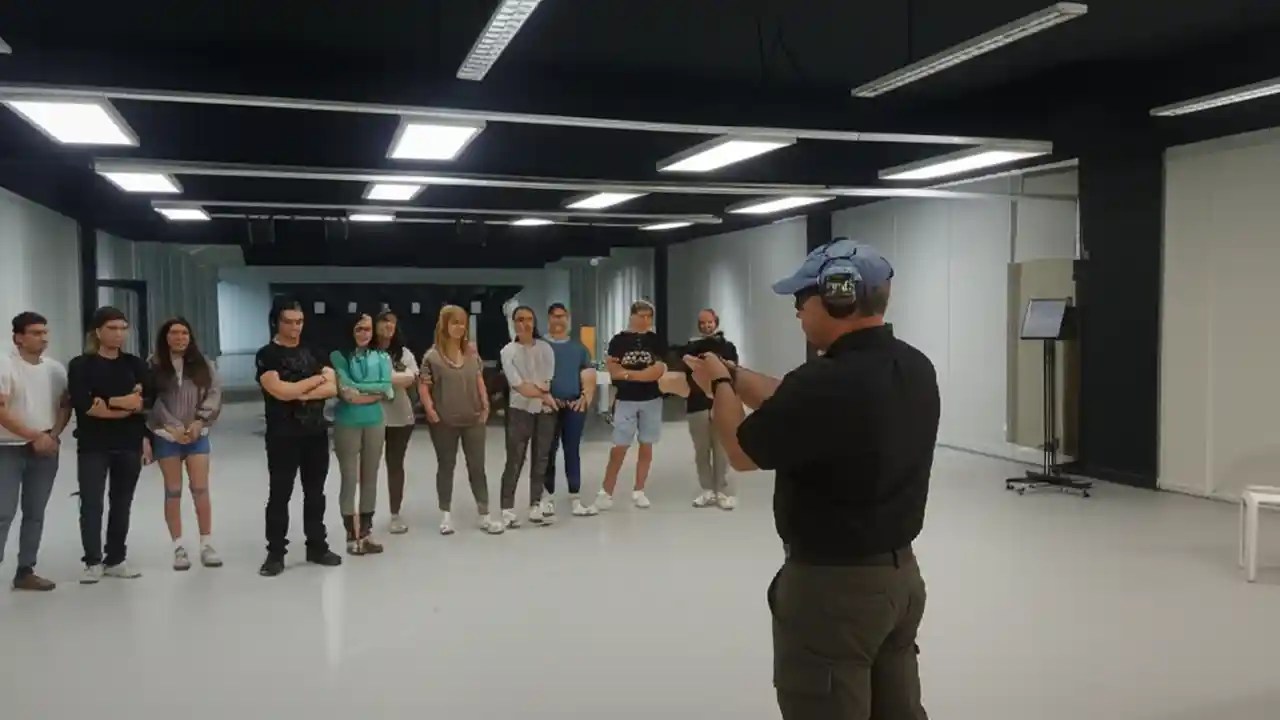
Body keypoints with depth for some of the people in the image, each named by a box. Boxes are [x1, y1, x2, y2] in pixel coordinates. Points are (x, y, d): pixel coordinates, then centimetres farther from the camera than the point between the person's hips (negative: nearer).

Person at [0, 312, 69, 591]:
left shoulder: (55, 368, 6)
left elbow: (65, 406, 11)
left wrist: (53, 436, -4)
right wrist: (35, 436, -16)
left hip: (46, 451, 5)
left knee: (35, 513, 9)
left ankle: (25, 571, 17)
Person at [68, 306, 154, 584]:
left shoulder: (136, 364, 8)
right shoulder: (81, 365, -1)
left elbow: (150, 402, 0)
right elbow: (82, 404, -14)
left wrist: (108, 405, -10)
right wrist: (123, 404, -11)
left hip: (130, 444, 3)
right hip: (93, 446, -3)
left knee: (122, 503, 8)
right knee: (91, 503, -3)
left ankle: (116, 560, 18)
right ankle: (93, 562, 6)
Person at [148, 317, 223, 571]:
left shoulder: (202, 363, 7)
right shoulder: (154, 365, 0)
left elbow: (215, 393, 0)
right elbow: (152, 400, -7)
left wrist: (199, 422, -12)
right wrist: (173, 427, -15)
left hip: (197, 434, 1)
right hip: (166, 435, -1)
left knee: (201, 489, -1)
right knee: (173, 491, 5)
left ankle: (207, 544, 8)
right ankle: (179, 548, 12)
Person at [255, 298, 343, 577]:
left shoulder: (312, 352, 9)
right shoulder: (267, 355, -6)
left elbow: (332, 388, -2)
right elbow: (280, 391, -20)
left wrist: (299, 392, -16)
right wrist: (316, 379, -7)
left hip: (316, 433, 5)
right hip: (283, 436, -5)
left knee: (315, 492, 12)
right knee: (279, 495, 2)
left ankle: (317, 546, 23)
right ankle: (275, 553, 12)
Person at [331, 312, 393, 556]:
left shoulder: (382, 357, 4)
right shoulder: (339, 356, -3)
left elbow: (387, 389, -8)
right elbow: (344, 390, -14)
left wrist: (357, 391, -13)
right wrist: (373, 391, -10)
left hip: (375, 423, 3)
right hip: (346, 425, -3)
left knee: (370, 479, 10)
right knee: (349, 479, 3)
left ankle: (366, 532, 21)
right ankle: (351, 534, 12)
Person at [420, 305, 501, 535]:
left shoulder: (472, 354, 6)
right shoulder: (432, 356, -8)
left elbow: (479, 382, 10)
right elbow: (423, 387, -8)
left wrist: (485, 406, 1)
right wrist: (431, 411, -17)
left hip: (473, 420, 3)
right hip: (444, 423, -3)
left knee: (477, 466, 6)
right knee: (446, 466, 9)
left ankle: (485, 515, 12)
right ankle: (446, 515, 20)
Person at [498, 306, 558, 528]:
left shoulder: (545, 348, 5)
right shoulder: (508, 351, -3)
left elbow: (546, 384, -1)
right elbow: (518, 386, -10)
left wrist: (530, 388, -16)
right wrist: (543, 395, -11)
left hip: (545, 411, 3)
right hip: (520, 411, -3)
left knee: (541, 460, 7)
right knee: (515, 461, -3)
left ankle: (535, 508, 16)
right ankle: (508, 510, 4)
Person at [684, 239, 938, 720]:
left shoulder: (824, 382, -27)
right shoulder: (916, 368, 1)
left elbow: (742, 452, -10)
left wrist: (720, 386, 6)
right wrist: (734, 374, 12)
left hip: (834, 585, -9)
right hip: (901, 572, 9)